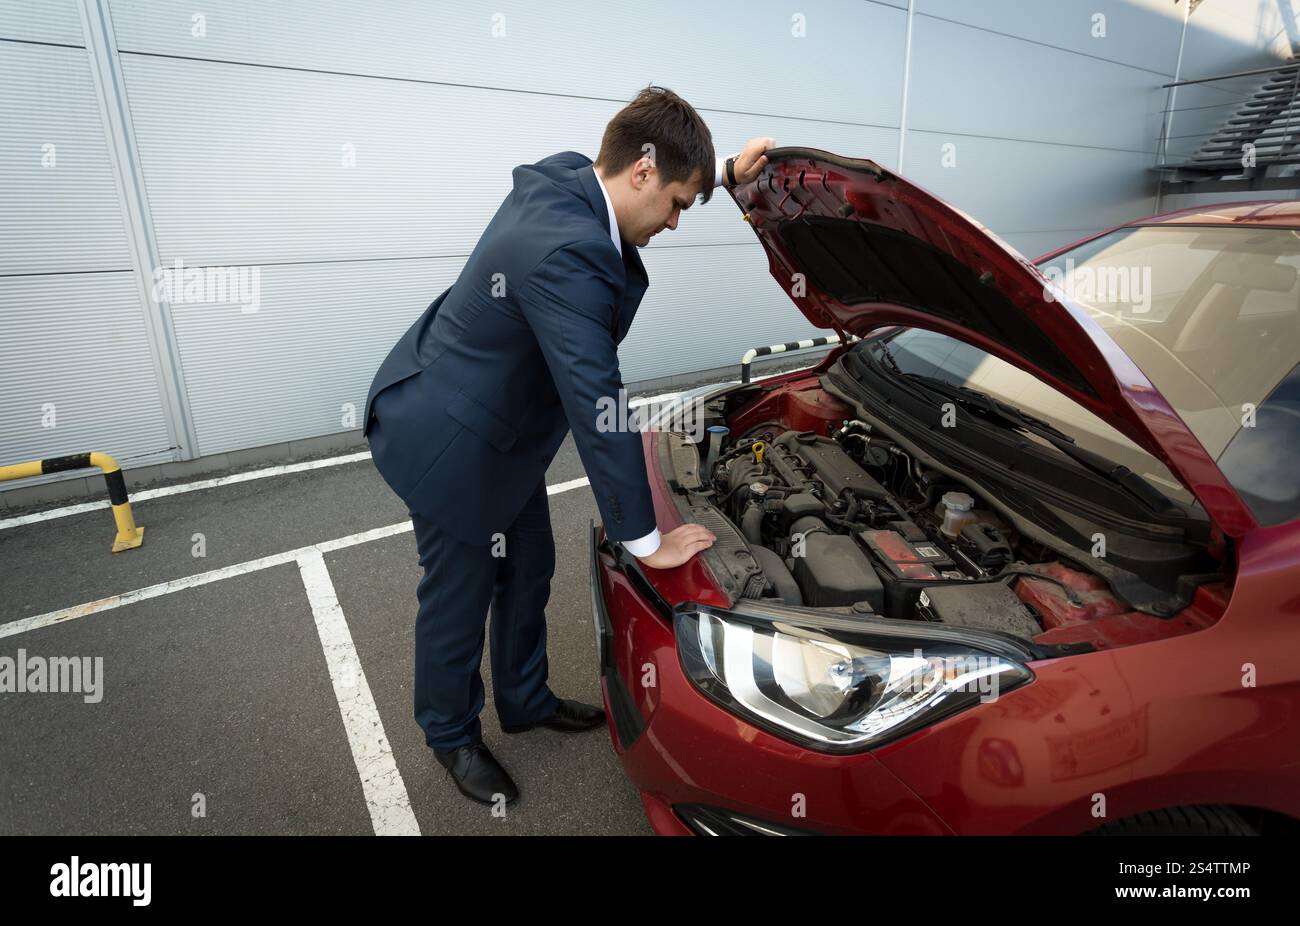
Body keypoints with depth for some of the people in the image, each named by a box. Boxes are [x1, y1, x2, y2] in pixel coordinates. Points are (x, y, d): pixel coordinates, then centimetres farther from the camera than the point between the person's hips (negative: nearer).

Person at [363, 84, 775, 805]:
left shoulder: (564, 176, -5)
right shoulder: (564, 255, -34)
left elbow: (646, 188, 20)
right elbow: (598, 407, -34)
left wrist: (727, 173, 11)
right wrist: (643, 538, -25)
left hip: (500, 427, 10)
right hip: (449, 445, -10)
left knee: (528, 573, 21)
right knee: (459, 601, 11)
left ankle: (524, 701, 45)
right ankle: (451, 737, 38)